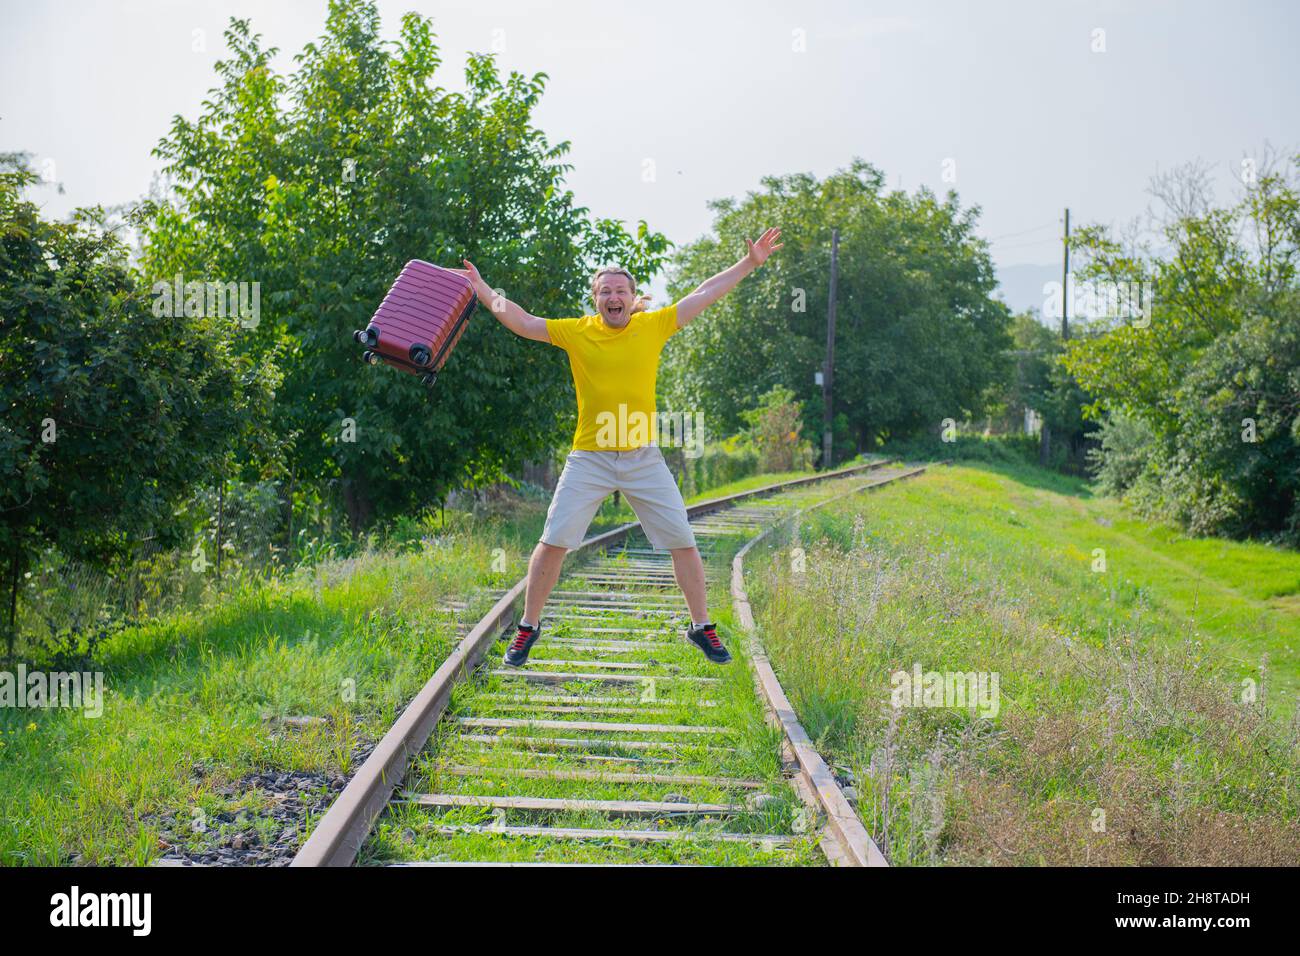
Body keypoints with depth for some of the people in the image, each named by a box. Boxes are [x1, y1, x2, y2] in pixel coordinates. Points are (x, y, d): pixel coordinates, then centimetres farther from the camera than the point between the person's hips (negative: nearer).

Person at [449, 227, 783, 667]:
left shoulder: (653, 326, 1)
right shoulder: (577, 332, 0)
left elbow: (705, 294, 5)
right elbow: (521, 322, 1)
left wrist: (751, 262, 5)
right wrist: (483, 290, -5)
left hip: (644, 457, 1)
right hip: (589, 458, -1)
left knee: (683, 542, 3)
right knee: (552, 542, -1)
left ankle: (701, 627, 21)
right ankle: (528, 626, 17)